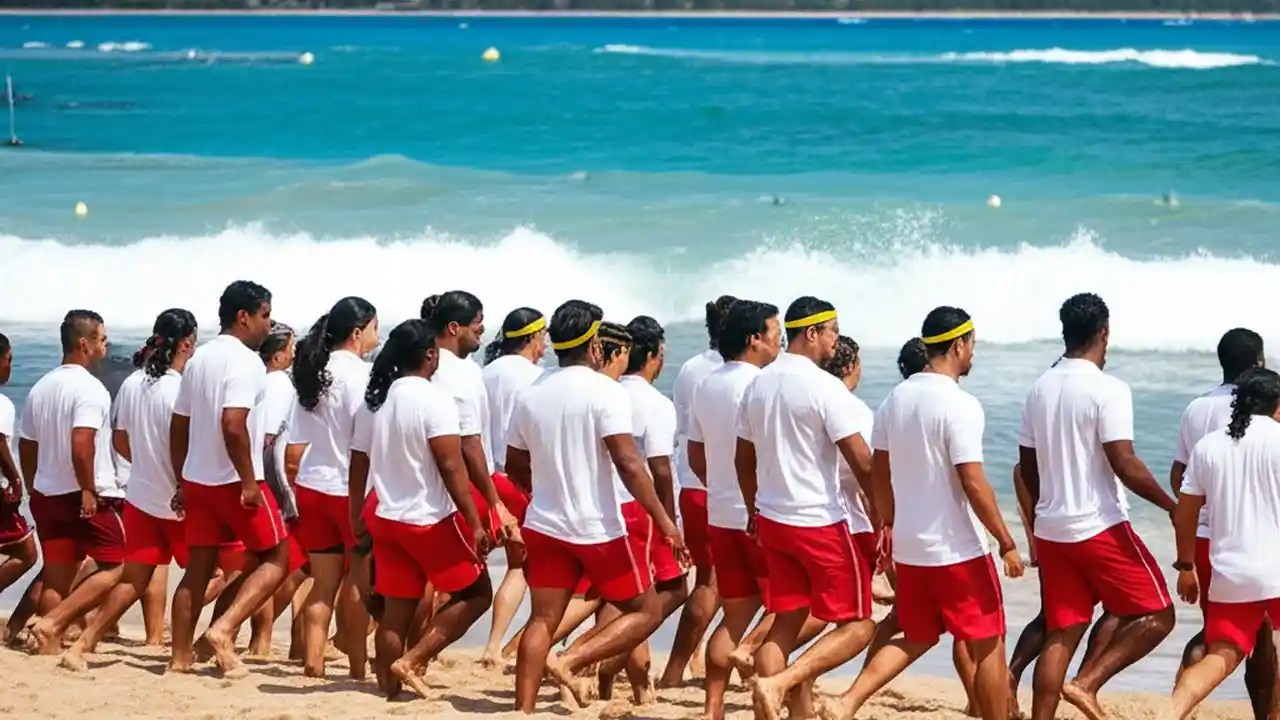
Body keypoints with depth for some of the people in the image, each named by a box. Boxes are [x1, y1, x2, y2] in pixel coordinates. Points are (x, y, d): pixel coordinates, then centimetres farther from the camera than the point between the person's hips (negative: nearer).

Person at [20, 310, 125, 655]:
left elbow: (26, 446, 17)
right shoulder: (89, 388, -13)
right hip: (89, 498, -8)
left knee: (56, 579, 9)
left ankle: (50, 646, 6)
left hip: (47, 496, 8)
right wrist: (88, 490, -20)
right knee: (114, 568, 0)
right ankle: (52, 622, -12)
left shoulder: (41, 387, 12)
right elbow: (82, 442, -25)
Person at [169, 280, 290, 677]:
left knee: (198, 568, 11)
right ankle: (223, 630, -12)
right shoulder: (245, 361, -14)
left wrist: (182, 481, 22)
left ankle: (180, 656, 11)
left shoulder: (200, 358, 13)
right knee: (276, 558, 3)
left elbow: (178, 428, 17)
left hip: (197, 479, 8)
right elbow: (233, 425, -25)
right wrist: (249, 482, -20)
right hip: (235, 481, -8)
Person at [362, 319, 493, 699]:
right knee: (476, 593, 6)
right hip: (431, 520, -7)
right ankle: (411, 661, -4)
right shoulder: (434, 398, -16)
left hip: (387, 517, 7)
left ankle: (389, 689, 11)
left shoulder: (380, 398, 7)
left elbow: (368, 461, 14)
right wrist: (475, 522, -16)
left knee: (396, 611, 10)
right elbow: (451, 466, -19)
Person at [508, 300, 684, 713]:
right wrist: (664, 521, -16)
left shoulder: (530, 396, 7)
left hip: (545, 525, 6)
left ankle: (523, 712, 1)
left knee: (542, 621, 8)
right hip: (598, 529, -6)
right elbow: (628, 462, -19)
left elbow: (515, 467, 15)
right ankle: (571, 663, -7)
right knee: (645, 611, 7)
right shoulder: (604, 391, -12)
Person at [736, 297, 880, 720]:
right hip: (820, 523, -8)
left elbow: (743, 459, 16)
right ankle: (779, 682, -17)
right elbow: (862, 463, -17)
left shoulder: (759, 385, 8)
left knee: (787, 623, 12)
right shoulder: (824, 387, -15)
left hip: (773, 520, 8)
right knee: (857, 625, 1)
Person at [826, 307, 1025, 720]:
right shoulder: (959, 405, -17)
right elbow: (973, 484, -20)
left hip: (909, 547, 7)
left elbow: (879, 474, 12)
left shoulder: (895, 399, 6)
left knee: (916, 638, 18)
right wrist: (1007, 543, -13)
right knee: (987, 645, 6)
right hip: (957, 549, -7)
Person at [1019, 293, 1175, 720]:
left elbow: (1027, 465, 15)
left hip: (1051, 529, 7)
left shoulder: (1040, 389, 9)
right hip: (1099, 527, -7)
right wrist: (1173, 506, -8)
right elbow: (1124, 464, -18)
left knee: (1062, 633, 8)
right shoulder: (1108, 390, -13)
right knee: (1156, 615, 4)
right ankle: (1087, 683, -8)